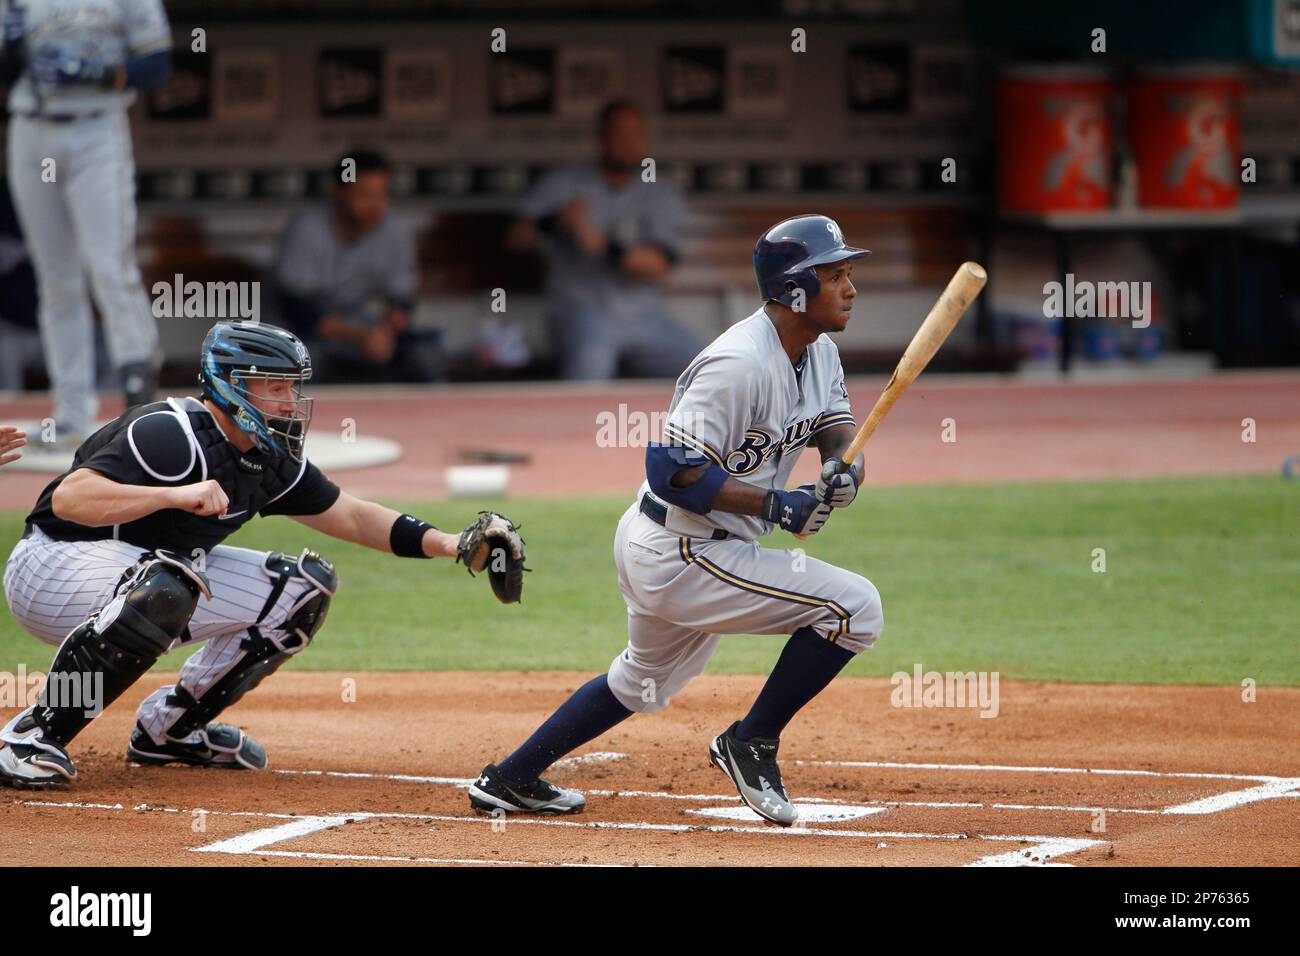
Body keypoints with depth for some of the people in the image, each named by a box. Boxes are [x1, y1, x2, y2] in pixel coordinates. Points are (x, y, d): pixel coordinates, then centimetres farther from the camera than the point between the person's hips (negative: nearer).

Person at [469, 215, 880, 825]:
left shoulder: (818, 351, 6)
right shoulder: (740, 364, -25)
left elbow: (837, 426, 8)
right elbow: (672, 471, -27)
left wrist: (843, 468, -16)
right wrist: (777, 506, -29)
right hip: (679, 555, -11)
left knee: (645, 682, 30)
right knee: (855, 606, -15)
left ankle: (510, 780, 38)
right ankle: (751, 743, -3)